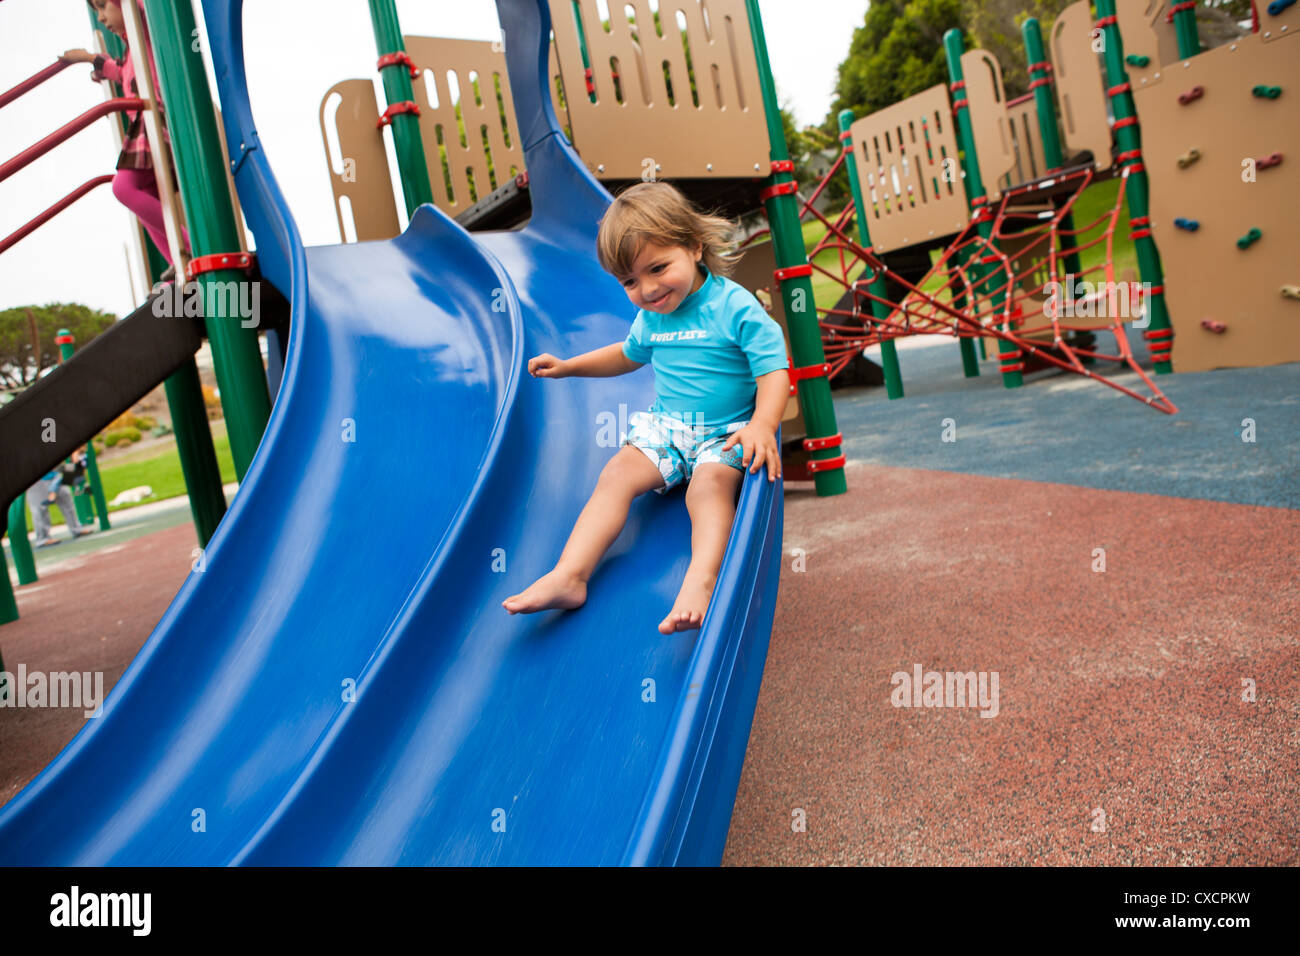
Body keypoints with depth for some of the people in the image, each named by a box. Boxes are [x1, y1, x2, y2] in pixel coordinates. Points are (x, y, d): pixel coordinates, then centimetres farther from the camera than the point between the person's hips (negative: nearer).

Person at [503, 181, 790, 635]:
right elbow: (629, 354, 31)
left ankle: (700, 581, -51)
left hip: (726, 432, -4)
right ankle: (568, 576, -28)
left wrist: (762, 426, -34)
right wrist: (568, 366, 25)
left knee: (710, 483, -33)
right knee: (617, 473, -18)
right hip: (665, 427, 5)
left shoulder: (736, 306, -11)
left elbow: (773, 372, -16)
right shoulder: (650, 317, 10)